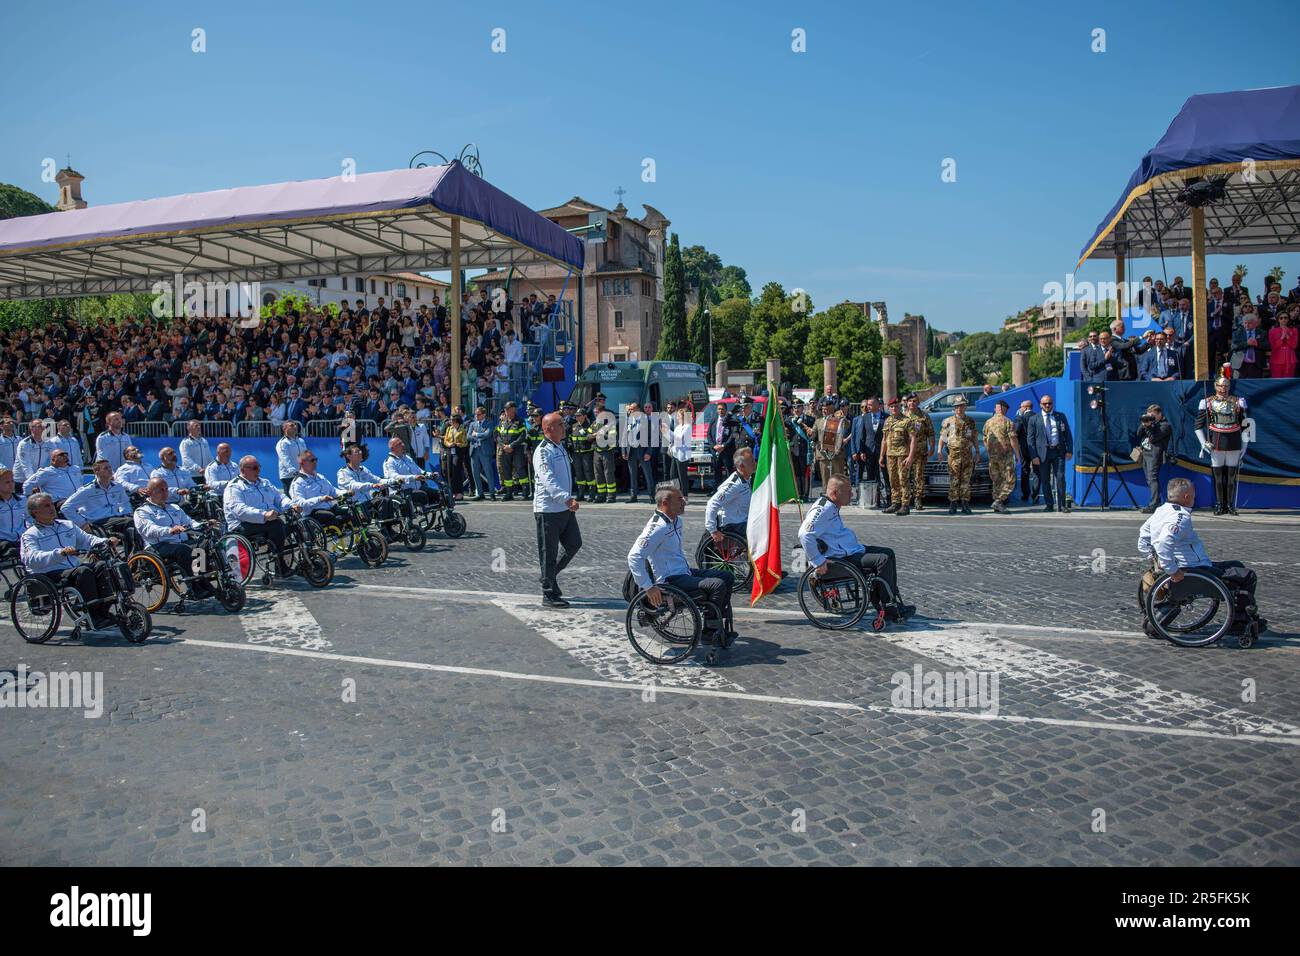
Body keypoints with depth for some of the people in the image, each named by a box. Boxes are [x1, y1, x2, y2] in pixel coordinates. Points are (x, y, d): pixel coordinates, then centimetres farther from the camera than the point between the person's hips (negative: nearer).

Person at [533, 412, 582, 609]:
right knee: (549, 553, 0)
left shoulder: (561, 447, 14)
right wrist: (567, 498, -39)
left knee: (574, 544, 14)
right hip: (548, 509, -9)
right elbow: (548, 480, -29)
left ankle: (550, 576, 32)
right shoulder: (543, 451, -16)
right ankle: (549, 594, 10)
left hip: (565, 508, 9)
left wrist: (571, 498, 23)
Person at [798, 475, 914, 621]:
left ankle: (896, 604, 10)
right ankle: (888, 607, -6)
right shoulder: (822, 510, -20)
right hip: (840, 559, -12)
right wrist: (819, 562, -30)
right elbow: (805, 535, -32)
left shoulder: (832, 507, 15)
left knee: (889, 553, 10)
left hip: (851, 550, 12)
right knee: (883, 559, -18)